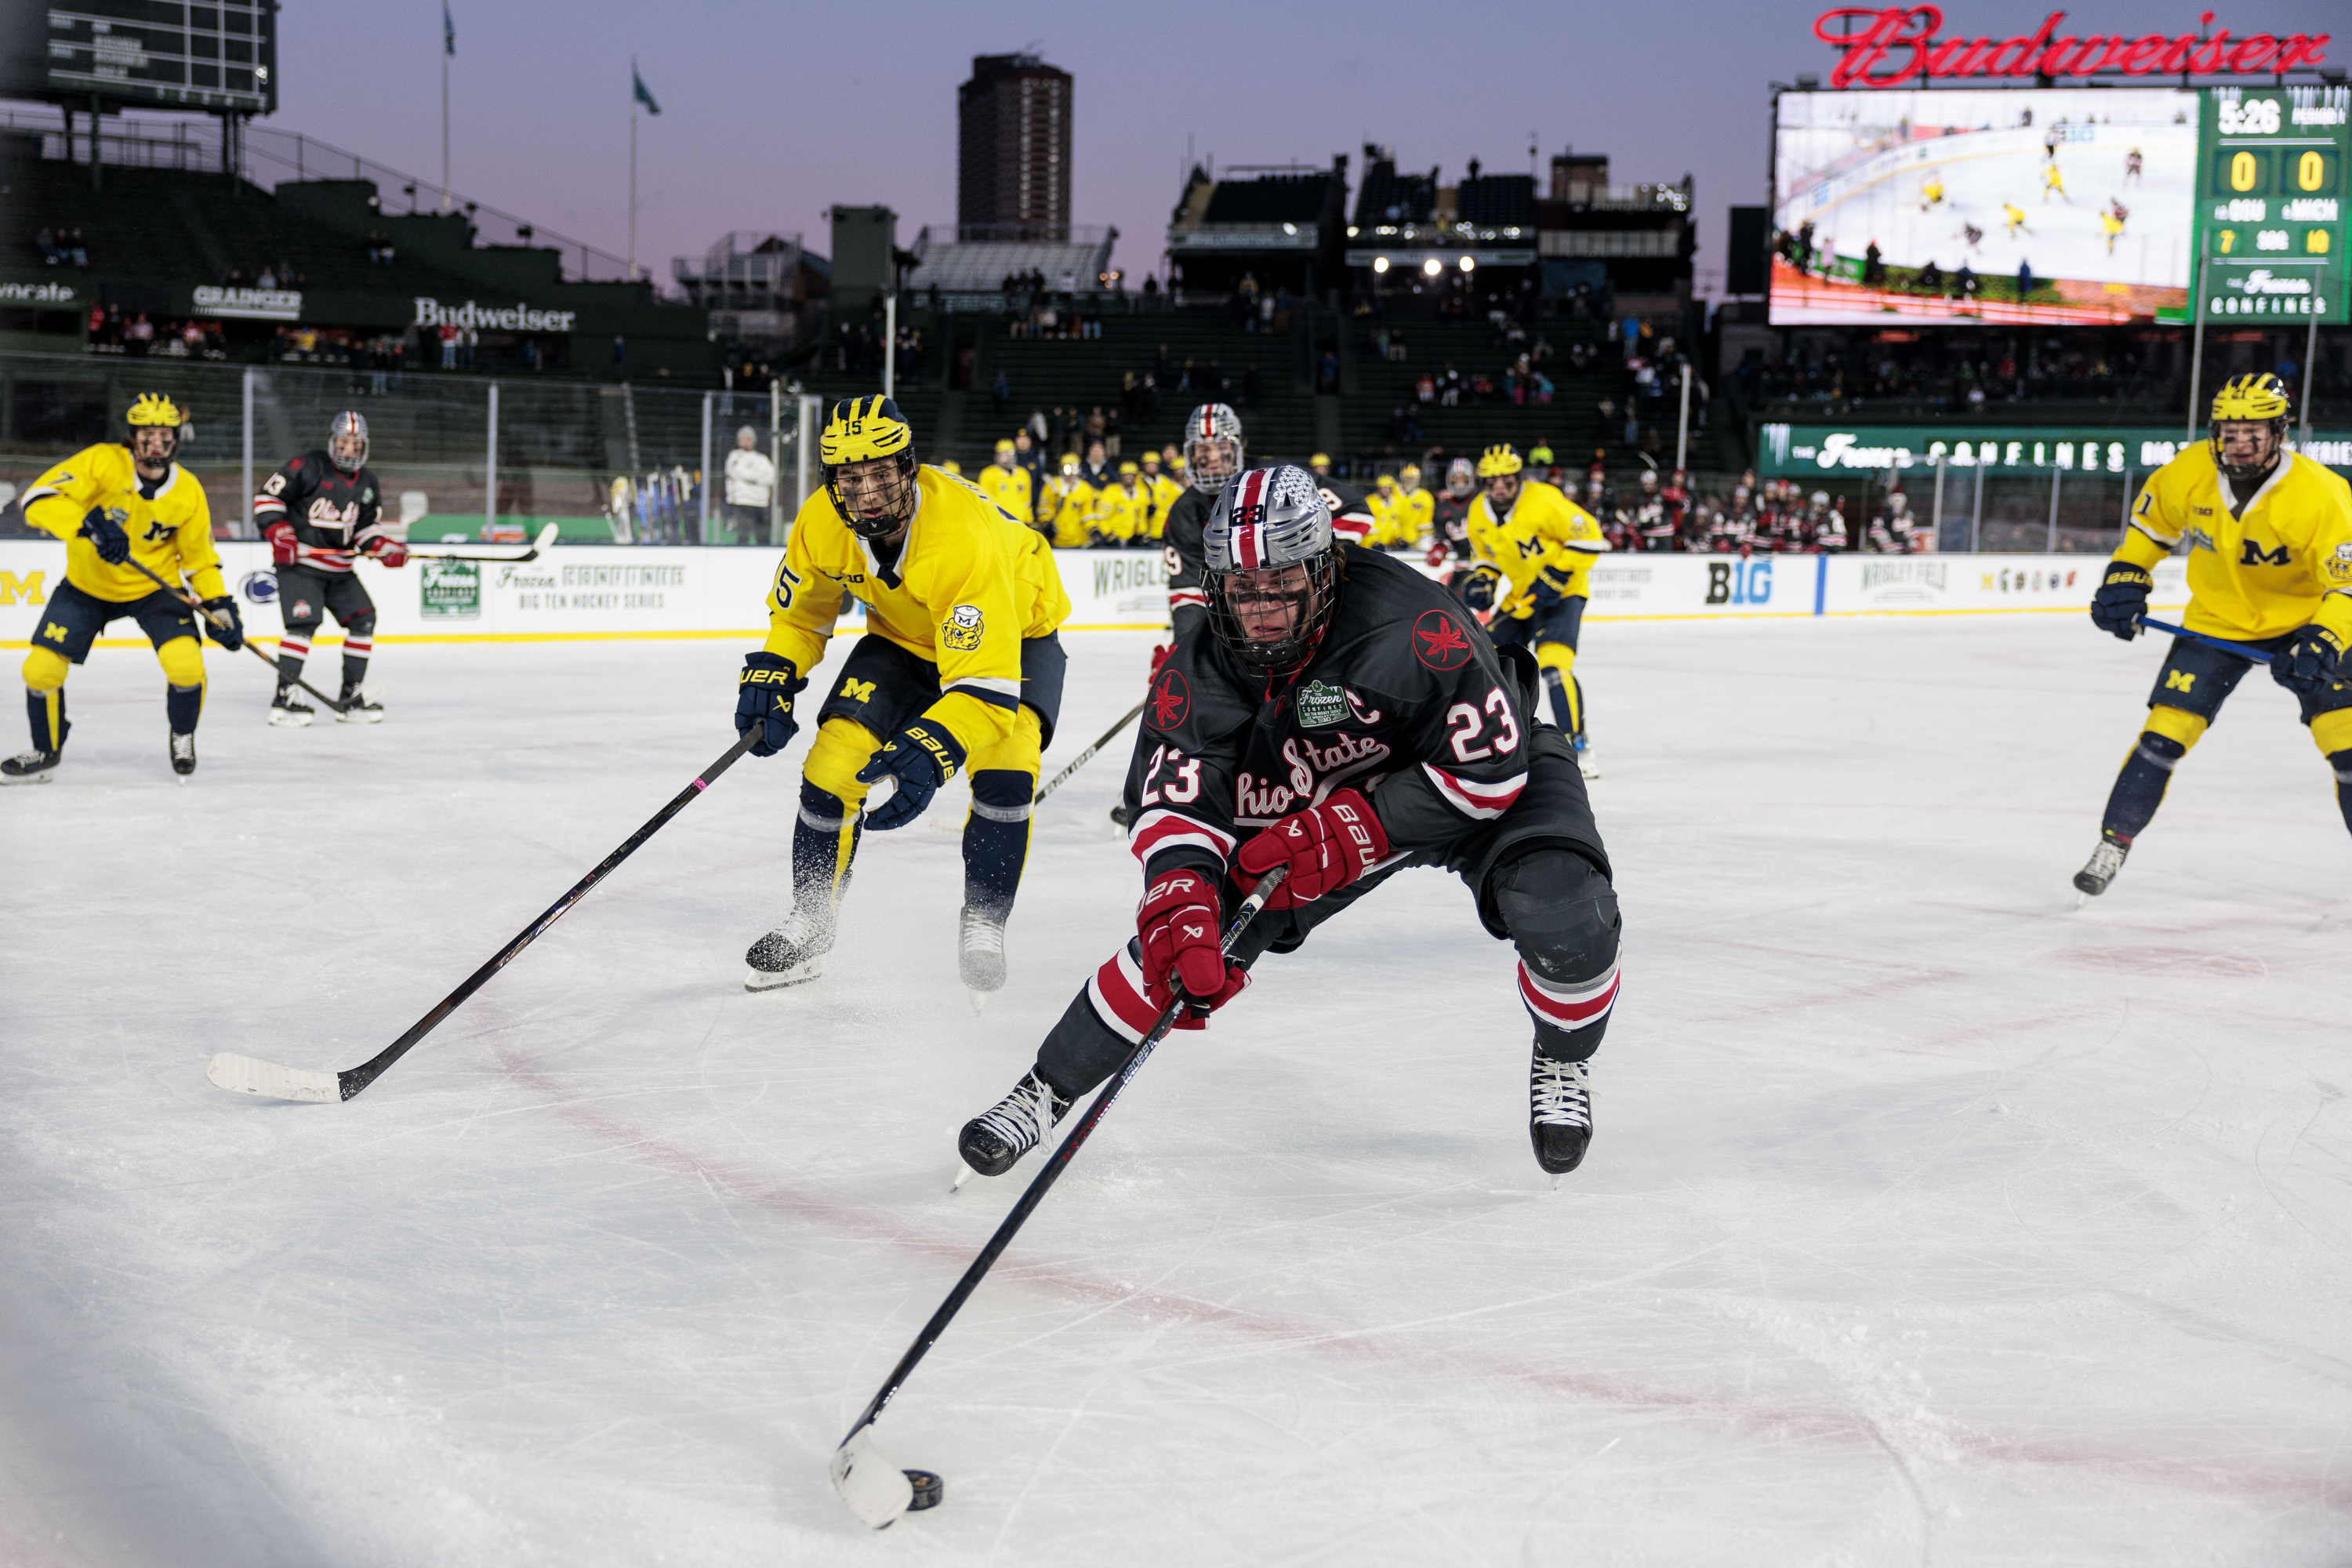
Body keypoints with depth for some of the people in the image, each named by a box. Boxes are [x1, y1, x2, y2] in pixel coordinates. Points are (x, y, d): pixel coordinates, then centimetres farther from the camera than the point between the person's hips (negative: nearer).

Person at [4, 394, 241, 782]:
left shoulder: (188, 492, -12)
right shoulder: (102, 462, -22)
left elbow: (200, 557, 0)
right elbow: (39, 498, -31)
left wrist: (219, 606, -12)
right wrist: (91, 527, -45)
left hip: (153, 588, 0)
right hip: (87, 586, 0)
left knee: (185, 663, -21)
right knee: (41, 669, -6)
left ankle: (183, 737, 10)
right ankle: (46, 753, 21)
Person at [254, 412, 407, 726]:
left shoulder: (366, 484, 10)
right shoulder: (308, 467, -9)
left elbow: (368, 526, 16)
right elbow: (267, 495, -8)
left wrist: (386, 547, -3)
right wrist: (278, 533, -18)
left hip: (340, 568, 7)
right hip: (298, 562, -7)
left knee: (363, 617, 1)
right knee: (304, 621, -20)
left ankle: (351, 695, 10)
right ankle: (284, 697, -17)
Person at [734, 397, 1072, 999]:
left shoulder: (964, 536, -41)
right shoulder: (821, 524, -23)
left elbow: (985, 683, -45)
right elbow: (799, 611, 0)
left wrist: (932, 750, -60)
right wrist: (772, 675, -17)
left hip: (1014, 628, -5)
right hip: (904, 635, 5)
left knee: (1005, 766, -28)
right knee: (837, 758, -9)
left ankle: (983, 927, -6)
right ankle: (809, 927, 12)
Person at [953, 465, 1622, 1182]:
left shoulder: (1412, 624, -37)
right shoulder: (1204, 664, -22)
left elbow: (1489, 768, -32)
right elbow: (1176, 800, -21)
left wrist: (1346, 834, -35)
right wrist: (1181, 912, -40)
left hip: (1467, 784, -3)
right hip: (1307, 803, 3)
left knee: (1569, 914, -27)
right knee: (1184, 931, -9)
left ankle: (1562, 1065, 6)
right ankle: (1048, 1089, 9)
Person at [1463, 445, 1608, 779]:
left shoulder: (1543, 500, -23)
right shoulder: (1478, 514, -3)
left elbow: (1589, 537, -19)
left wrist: (1555, 575, -23)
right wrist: (1484, 581, -6)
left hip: (1562, 592, -7)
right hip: (1518, 598, 7)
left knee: (1554, 663, -25)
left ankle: (1578, 748, -20)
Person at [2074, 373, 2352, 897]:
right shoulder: (2188, 474, -16)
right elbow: (2153, 514, 7)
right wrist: (2126, 575, 0)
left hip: (2303, 621, -2)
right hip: (2217, 621, 2)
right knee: (2165, 731, -6)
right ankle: (2113, 843, 6)